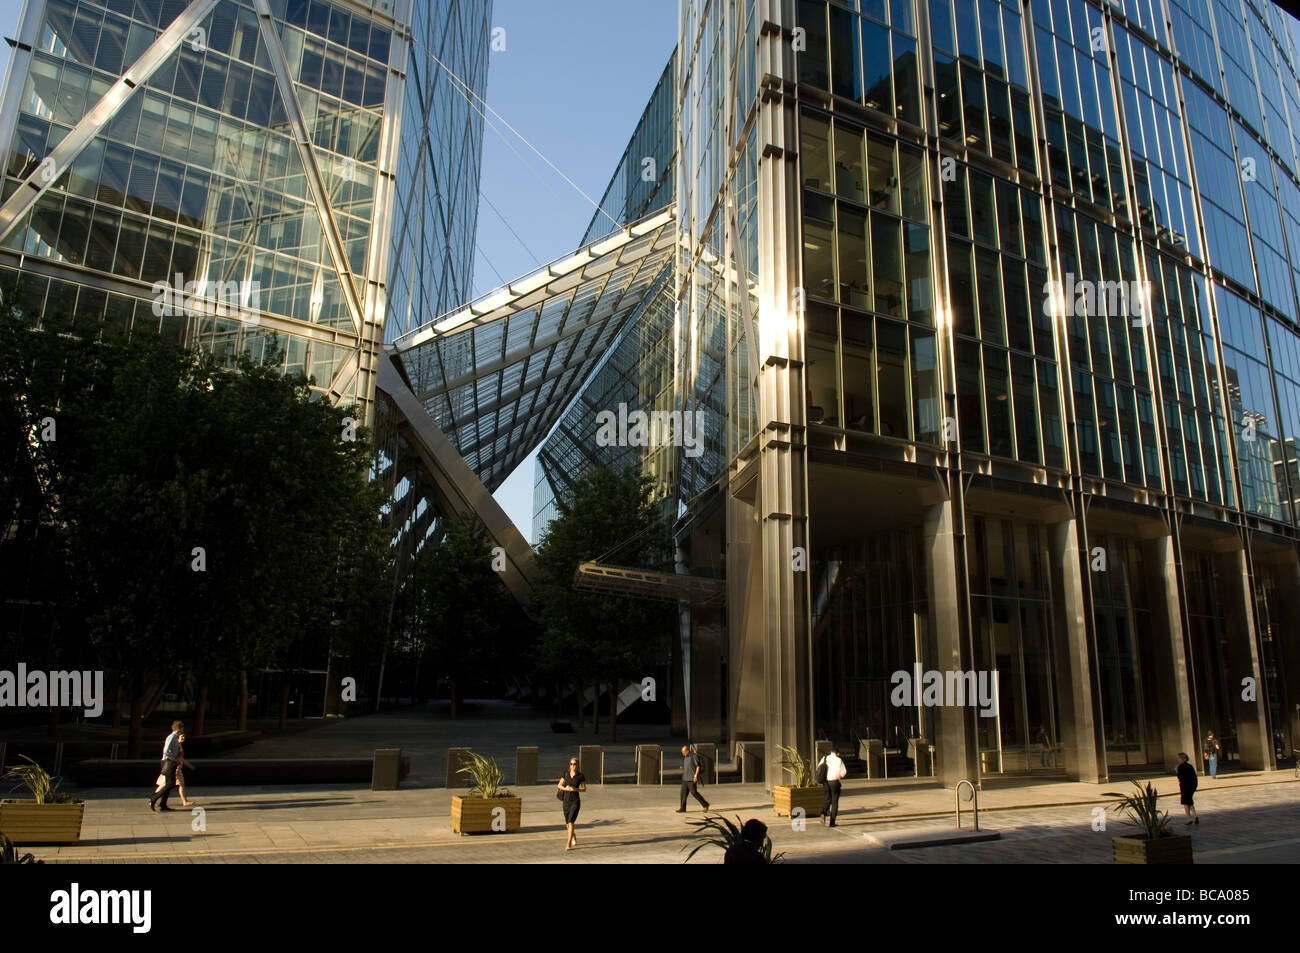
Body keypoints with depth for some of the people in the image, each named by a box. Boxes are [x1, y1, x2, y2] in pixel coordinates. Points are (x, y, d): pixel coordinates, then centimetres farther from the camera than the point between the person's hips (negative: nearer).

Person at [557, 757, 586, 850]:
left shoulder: (581, 775, -4)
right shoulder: (566, 774, 3)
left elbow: (584, 789, 2)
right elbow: (559, 785, 6)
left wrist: (575, 789, -17)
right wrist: (565, 788, -14)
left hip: (576, 801, -4)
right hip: (566, 801, 4)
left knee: (571, 822, -19)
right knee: (567, 823, 15)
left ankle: (569, 844, -19)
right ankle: (574, 838, 42)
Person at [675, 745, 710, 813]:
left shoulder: (694, 756, -11)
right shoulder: (685, 757, 15)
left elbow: (698, 766, -14)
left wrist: (696, 775, -21)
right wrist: (682, 768, 3)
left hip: (692, 778, -8)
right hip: (685, 778, 8)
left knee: (694, 792, -9)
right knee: (683, 792, 2)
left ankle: (705, 804, 3)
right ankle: (682, 808, 4)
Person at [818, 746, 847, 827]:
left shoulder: (824, 758, 6)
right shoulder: (839, 760, -3)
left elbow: (818, 768, 5)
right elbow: (844, 771, -8)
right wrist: (840, 776, 14)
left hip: (825, 781, 3)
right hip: (834, 782, -3)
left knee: (827, 799, 17)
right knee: (835, 801, 8)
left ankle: (823, 813, -13)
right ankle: (832, 822, 6)